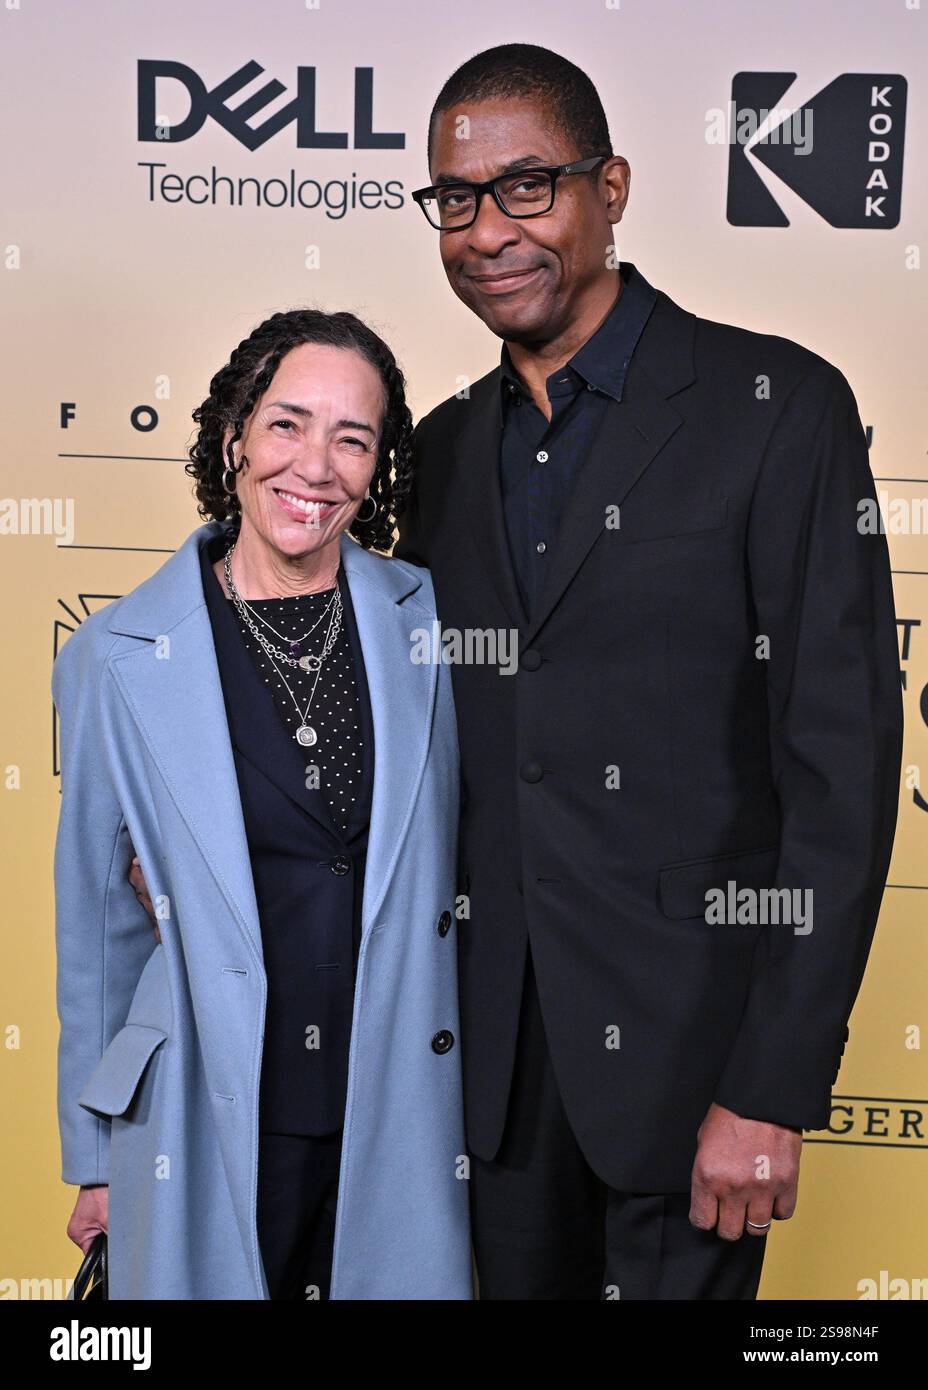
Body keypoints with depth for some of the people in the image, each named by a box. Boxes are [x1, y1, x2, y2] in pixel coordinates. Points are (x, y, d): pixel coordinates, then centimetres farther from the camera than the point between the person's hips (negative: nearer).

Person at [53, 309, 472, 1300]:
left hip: (402, 1115, 2)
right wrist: (93, 1158, 8)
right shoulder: (118, 656, -7)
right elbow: (97, 921, 2)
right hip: (216, 1128, -1)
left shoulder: (425, 620, -3)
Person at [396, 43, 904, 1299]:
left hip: (687, 1036, -5)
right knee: (521, 1277, 18)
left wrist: (774, 1088, -15)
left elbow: (843, 761, -13)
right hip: (501, 1049, 5)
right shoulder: (445, 446, 9)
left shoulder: (780, 406, -9)